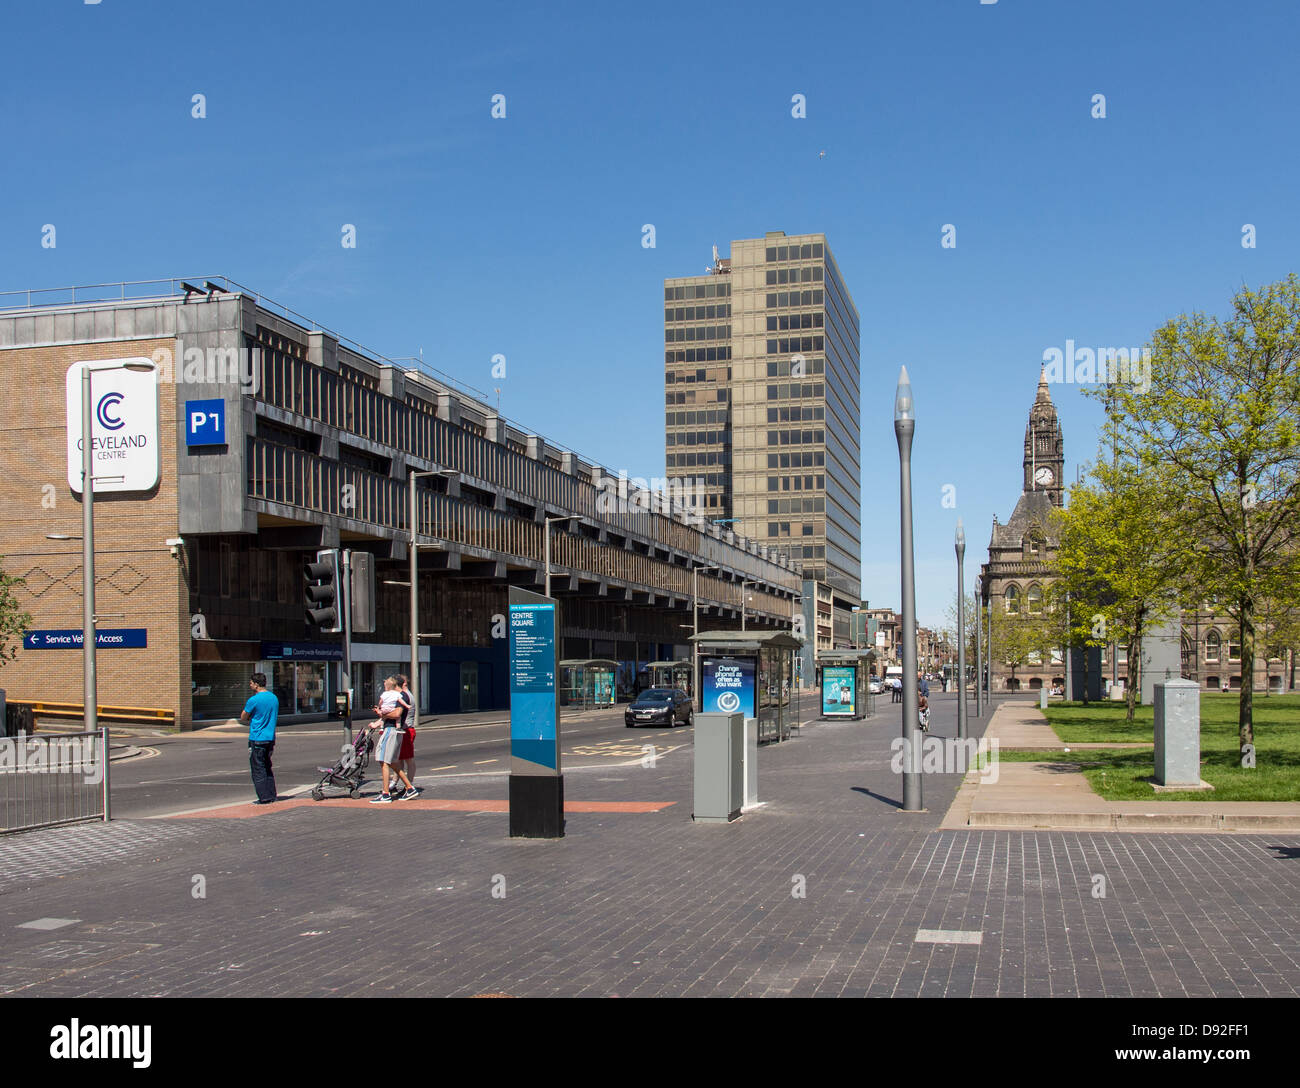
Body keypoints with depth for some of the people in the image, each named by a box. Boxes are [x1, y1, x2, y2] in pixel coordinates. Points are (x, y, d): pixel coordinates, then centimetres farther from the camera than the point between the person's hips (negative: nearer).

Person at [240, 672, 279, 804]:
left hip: (257, 739, -7)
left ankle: (264, 798, -2)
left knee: (258, 770, -1)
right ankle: (271, 795, 16)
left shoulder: (253, 700, -14)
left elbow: (243, 718, -3)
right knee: (267, 768, 16)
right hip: (270, 738, 7)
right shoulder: (274, 698, 8)